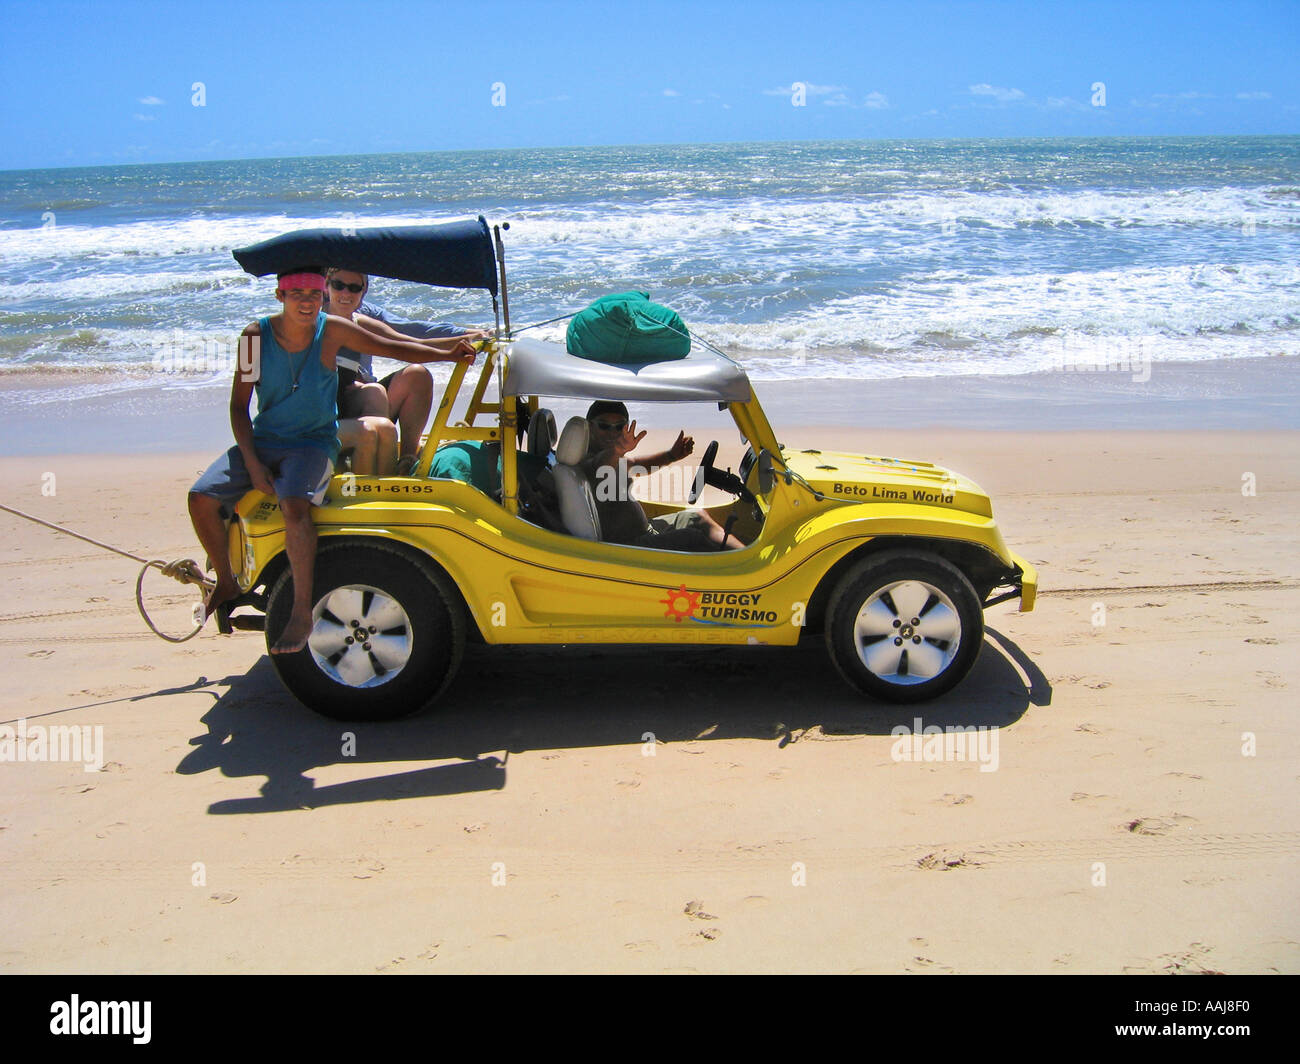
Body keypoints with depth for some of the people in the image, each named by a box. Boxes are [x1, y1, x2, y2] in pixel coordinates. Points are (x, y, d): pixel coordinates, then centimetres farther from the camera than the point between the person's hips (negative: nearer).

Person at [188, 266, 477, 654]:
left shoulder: (332, 331, -7)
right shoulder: (256, 335, -5)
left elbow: (393, 348, -1)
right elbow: (239, 405, 0)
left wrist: (447, 353, -15)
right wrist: (252, 463, -10)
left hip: (314, 443, -3)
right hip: (263, 440, 3)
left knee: (294, 505, -34)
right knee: (201, 498, -16)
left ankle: (302, 613, -25)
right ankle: (225, 583, 10)